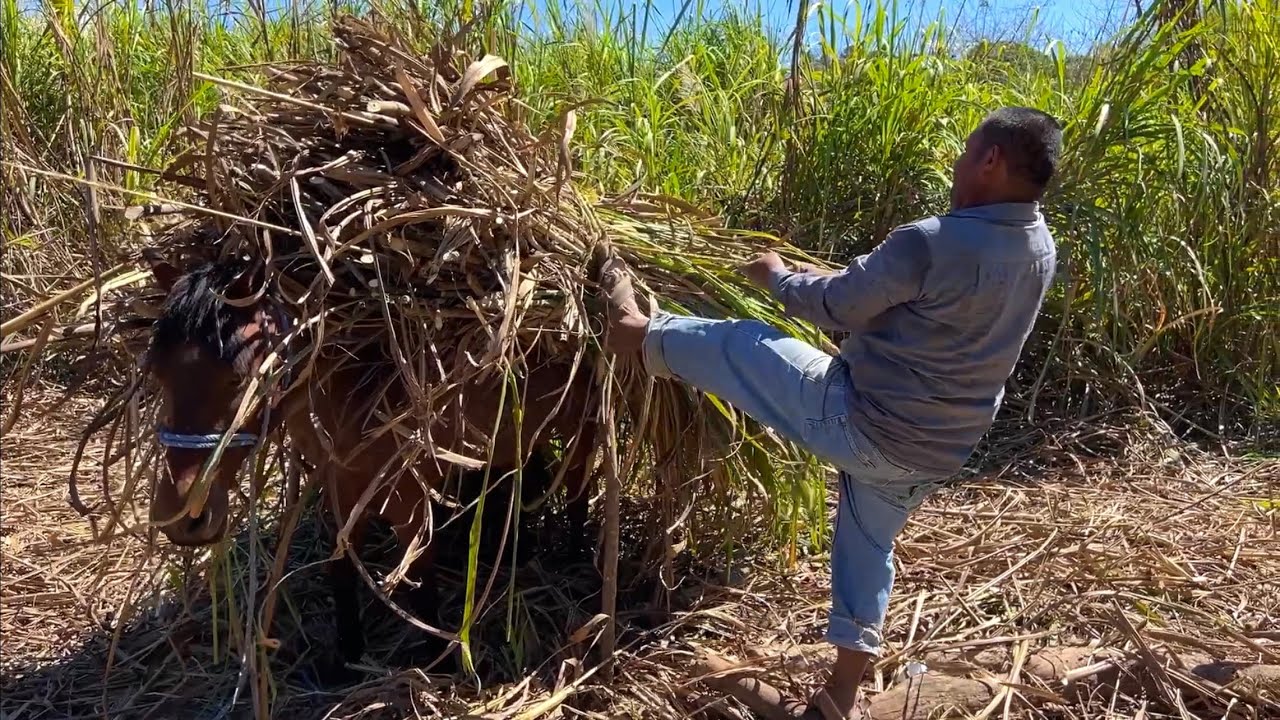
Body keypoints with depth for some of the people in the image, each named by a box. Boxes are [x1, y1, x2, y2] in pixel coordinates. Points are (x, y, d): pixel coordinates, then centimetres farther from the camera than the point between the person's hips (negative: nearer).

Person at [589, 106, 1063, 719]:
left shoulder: (932, 242, -25)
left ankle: (639, 329, 35)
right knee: (868, 551, 27)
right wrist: (840, 281, 18)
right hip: (933, 452, 8)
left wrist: (779, 276, 6)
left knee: (734, 341, 9)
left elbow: (840, 307, -14)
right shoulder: (1041, 252, 2)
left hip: (858, 420, -7)